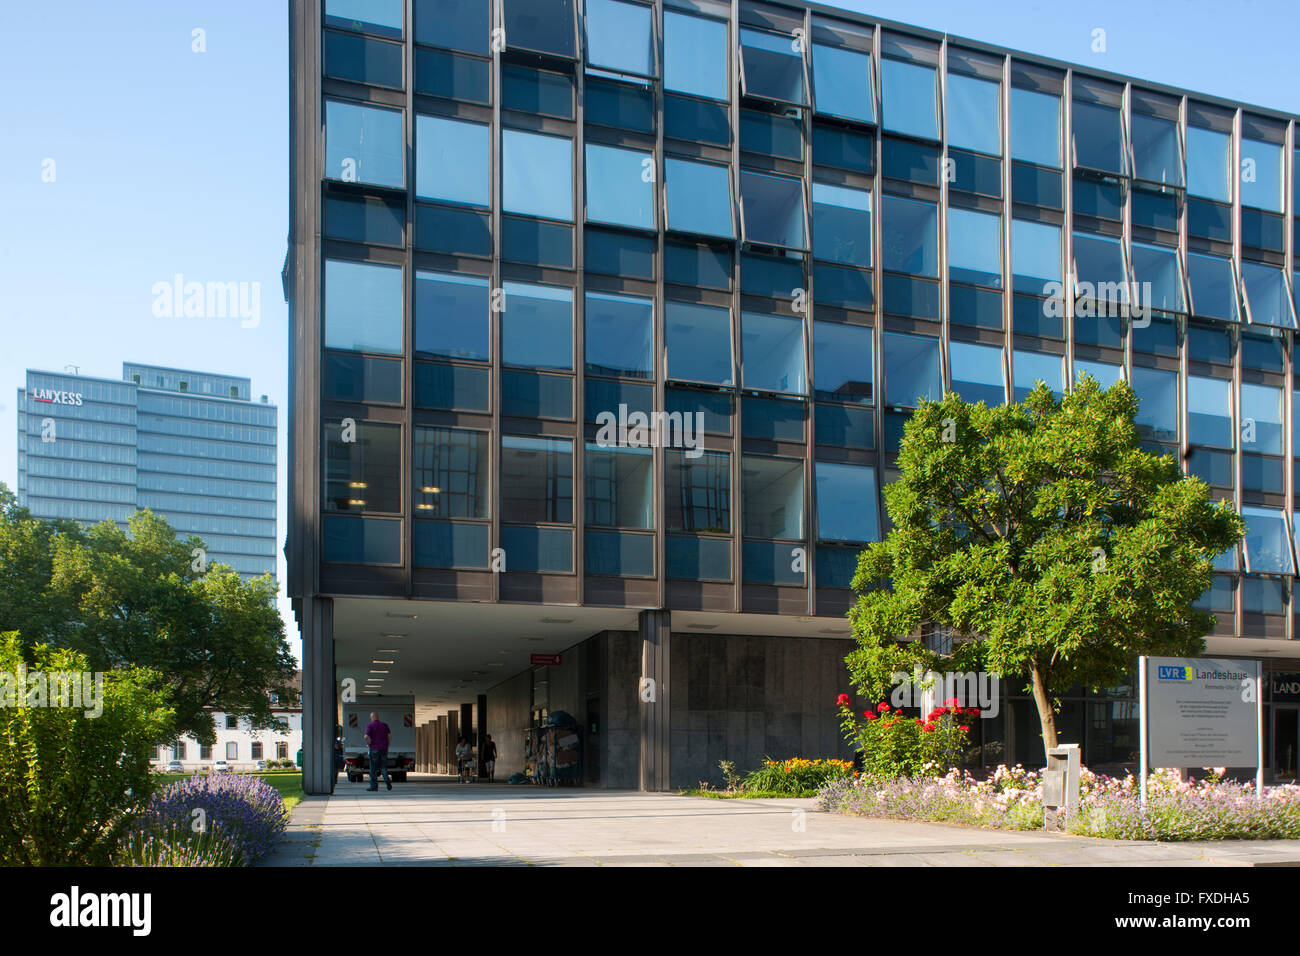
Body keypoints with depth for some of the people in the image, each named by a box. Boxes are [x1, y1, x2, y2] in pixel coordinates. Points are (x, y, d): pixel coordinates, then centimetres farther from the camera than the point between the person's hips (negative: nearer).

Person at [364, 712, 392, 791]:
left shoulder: (369, 726, -3)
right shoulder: (384, 725, 9)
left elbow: (366, 737, -18)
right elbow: (390, 736, 2)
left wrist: (368, 745, -3)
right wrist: (387, 745, 10)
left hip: (374, 749, -3)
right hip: (384, 749, 3)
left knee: (373, 768, 5)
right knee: (383, 767, 10)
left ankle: (374, 786, 7)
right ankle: (387, 780, -14)